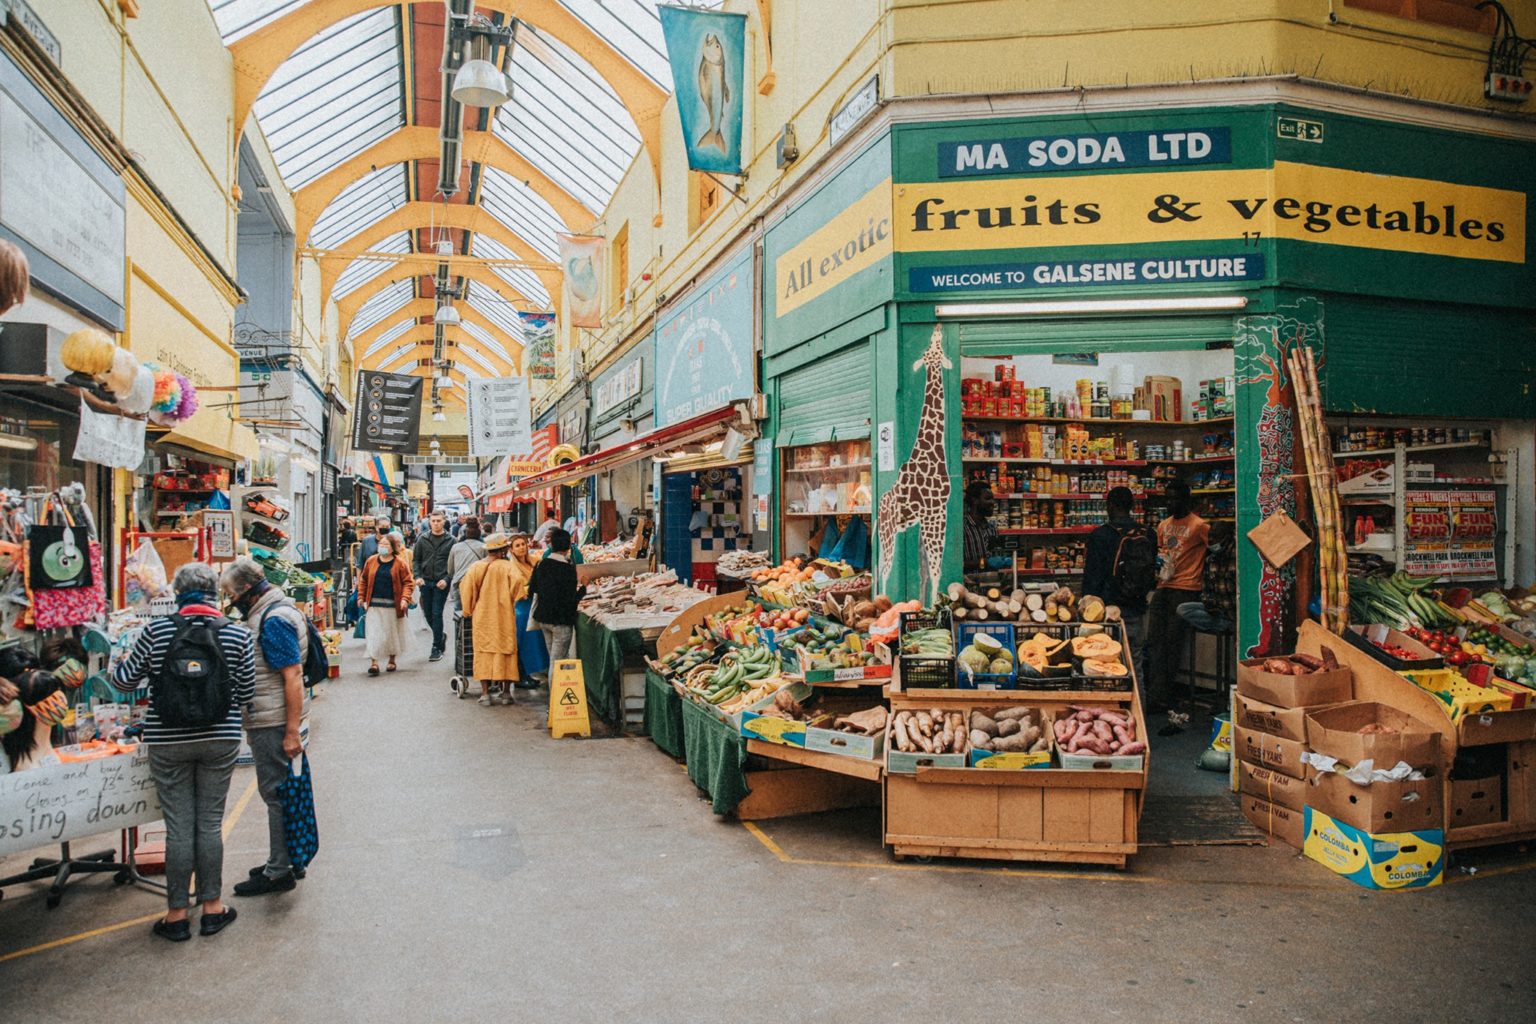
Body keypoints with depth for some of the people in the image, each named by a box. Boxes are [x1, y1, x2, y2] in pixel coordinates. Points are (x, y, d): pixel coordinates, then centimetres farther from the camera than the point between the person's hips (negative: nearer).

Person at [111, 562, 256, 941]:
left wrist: (117, 668, 25)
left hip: (168, 742, 0)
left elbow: (126, 679, 3)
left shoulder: (157, 630, -7)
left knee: (178, 827, 7)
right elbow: (246, 693, 1)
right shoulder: (237, 634, -4)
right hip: (220, 740, 1)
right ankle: (212, 907, 19)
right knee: (210, 823, 10)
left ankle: (177, 914, 17)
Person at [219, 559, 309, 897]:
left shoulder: (275, 620, -19)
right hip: (267, 721, 10)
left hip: (274, 724, -10)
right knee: (280, 793, 17)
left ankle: (279, 872, 8)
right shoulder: (264, 614, 14)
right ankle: (285, 861, 28)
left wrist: (292, 732, -23)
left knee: (277, 794, -1)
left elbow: (293, 675, -23)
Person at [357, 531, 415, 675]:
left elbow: (408, 582, -4)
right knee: (374, 633, -4)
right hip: (374, 605, 1)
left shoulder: (400, 563, -4)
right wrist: (361, 596, 5)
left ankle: (392, 661, 26)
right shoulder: (371, 561, 4)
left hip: (393, 605, -1)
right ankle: (374, 662, -3)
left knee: (392, 634, 10)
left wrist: (405, 598, -16)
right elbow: (363, 580, 12)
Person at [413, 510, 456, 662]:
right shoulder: (422, 539, 6)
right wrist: (418, 576, -5)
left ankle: (437, 648, 3)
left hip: (441, 583, -3)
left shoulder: (450, 540, -2)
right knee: (428, 614, 10)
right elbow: (416, 559, 10)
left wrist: (447, 579, -14)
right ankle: (441, 637, 32)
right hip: (425, 581, 3)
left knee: (437, 614, -5)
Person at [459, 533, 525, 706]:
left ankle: (485, 693, 6)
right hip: (503, 617, -2)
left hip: (481, 618, 2)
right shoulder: (507, 566, -10)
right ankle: (506, 692, 12)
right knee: (505, 652, 8)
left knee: (484, 653, 8)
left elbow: (465, 590, -2)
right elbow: (518, 580, -26)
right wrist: (512, 599, -7)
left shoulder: (475, 567, -1)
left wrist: (469, 611, 9)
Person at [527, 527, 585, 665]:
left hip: (542, 618, 6)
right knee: (557, 661, 1)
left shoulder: (540, 564, 0)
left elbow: (532, 591, 6)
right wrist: (582, 590, -2)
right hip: (561, 620, -6)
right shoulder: (568, 569, -18)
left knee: (553, 657, 18)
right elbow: (571, 599, -19)